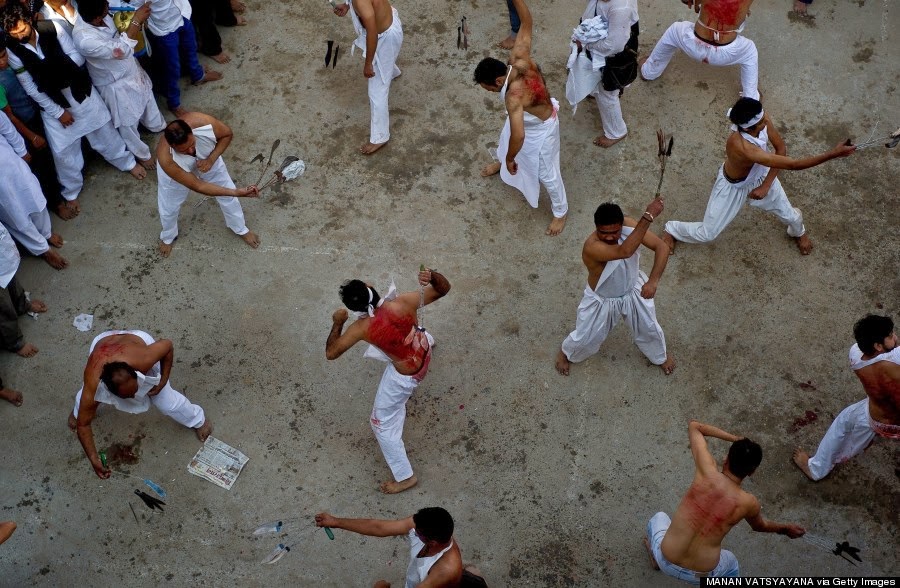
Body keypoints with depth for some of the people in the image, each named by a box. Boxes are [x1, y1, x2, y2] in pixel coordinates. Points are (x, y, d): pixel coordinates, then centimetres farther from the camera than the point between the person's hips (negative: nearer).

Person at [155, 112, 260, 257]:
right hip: (176, 171, -2)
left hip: (208, 160, 2)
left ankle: (240, 229, 50)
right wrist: (238, 192, -41)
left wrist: (211, 159, -35)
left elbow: (227, 134, -20)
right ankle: (168, 237, 54)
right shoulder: (166, 159, -46)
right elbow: (198, 186, -37)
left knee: (228, 196, 18)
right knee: (169, 209, 18)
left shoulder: (204, 122, -44)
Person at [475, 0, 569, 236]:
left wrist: (510, 159, -31)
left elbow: (518, 136, -47)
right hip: (527, 117, 8)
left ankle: (561, 211, 40)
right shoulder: (519, 58, -28)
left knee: (547, 174, 14)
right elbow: (526, 23, -15)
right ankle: (501, 162, 72)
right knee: (505, 142, 36)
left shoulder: (514, 95, -47)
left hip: (540, 129, -8)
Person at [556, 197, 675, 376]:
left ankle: (660, 356, 58)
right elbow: (624, 251, -60)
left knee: (650, 329, 23)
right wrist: (648, 217, -65)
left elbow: (662, 247, -26)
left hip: (633, 292, 4)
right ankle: (566, 353, 54)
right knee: (585, 338, 17)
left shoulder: (629, 225, -29)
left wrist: (653, 281, -40)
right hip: (602, 300, -3)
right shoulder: (592, 246, -44)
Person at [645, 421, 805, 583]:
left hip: (667, 562, 0)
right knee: (731, 563, 39)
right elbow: (760, 526, 16)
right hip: (701, 575, 0)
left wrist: (733, 438, 5)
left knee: (659, 518, 35)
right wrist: (785, 528, 36)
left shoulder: (707, 471, -14)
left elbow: (694, 426, 2)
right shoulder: (748, 503, -10)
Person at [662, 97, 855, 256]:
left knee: (790, 215, 18)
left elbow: (781, 148, -13)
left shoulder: (762, 119, -30)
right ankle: (671, 229, 39)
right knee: (706, 234, 7)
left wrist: (767, 184, -22)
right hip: (734, 186, -6)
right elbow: (793, 164, -47)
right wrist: (833, 154, -46)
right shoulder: (741, 147, -50)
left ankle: (799, 232, 57)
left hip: (760, 176, 6)